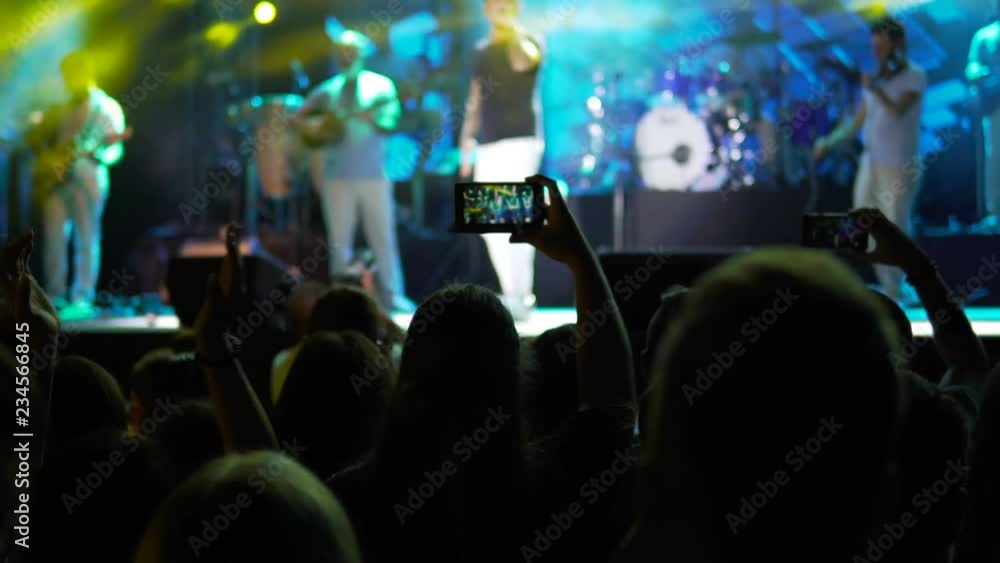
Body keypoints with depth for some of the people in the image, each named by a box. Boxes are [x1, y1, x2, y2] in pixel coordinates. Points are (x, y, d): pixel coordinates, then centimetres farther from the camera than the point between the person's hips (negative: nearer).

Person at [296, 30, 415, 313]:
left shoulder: (381, 85, 5)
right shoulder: (328, 91, 10)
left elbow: (390, 122, -5)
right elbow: (299, 117, 14)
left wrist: (371, 118, -23)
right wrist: (313, 129, -5)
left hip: (373, 175, -2)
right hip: (337, 176, 2)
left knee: (383, 236, -1)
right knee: (339, 239, 3)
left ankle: (392, 295, 3)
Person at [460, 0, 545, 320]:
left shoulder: (527, 42, -2)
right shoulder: (483, 51, 17)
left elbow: (524, 61, -28)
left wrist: (512, 31, -34)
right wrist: (467, 141, 16)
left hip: (519, 140, -7)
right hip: (488, 143, 7)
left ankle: (520, 298, -9)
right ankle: (513, 294, 16)